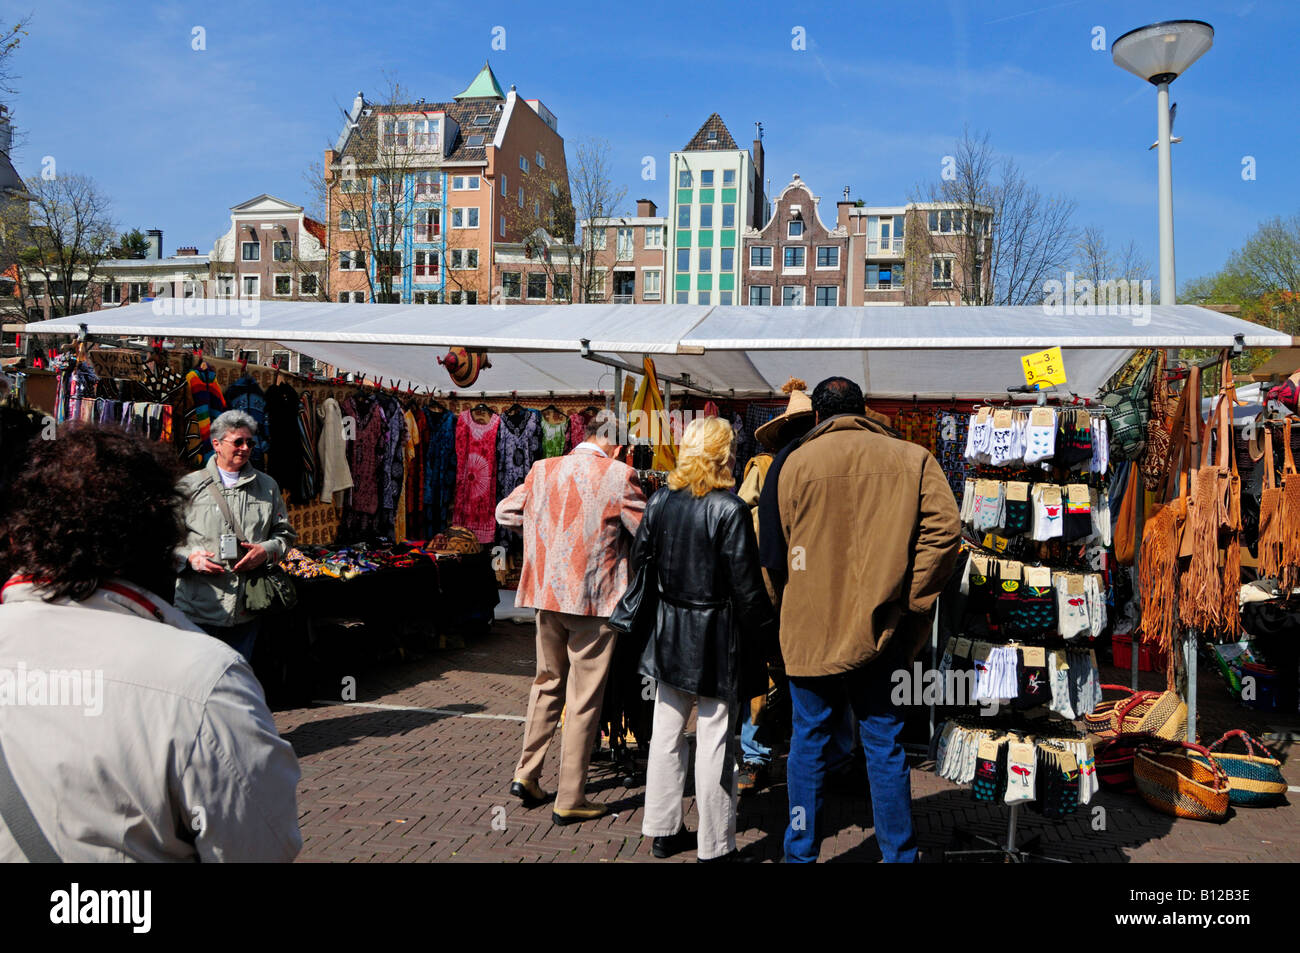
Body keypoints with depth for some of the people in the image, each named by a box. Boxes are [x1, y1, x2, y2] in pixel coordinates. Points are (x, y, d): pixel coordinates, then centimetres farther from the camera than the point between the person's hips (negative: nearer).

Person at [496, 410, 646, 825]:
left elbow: (504, 512, 15)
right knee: (585, 698, 5)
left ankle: (526, 773, 24)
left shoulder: (542, 469, 4)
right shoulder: (618, 476, -11)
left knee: (548, 683, 22)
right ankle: (570, 799, 12)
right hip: (593, 601, -5)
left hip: (546, 594, 5)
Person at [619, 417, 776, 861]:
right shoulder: (729, 509, -16)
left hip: (669, 632, 6)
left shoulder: (659, 501, 1)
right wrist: (767, 634, -4)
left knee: (667, 733, 15)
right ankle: (714, 847, 14)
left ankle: (663, 831, 28)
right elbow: (746, 585, -15)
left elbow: (641, 563, 8)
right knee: (715, 739, 4)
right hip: (715, 638, -6)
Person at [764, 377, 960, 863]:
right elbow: (945, 529, -8)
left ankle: (801, 853, 23)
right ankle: (899, 854, 22)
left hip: (810, 630, 0)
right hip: (877, 630, 1)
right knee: (884, 742, 12)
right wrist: (909, 601, -4)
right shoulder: (912, 459, 2)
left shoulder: (791, 463, 0)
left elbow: (772, 550, 6)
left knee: (809, 741, 12)